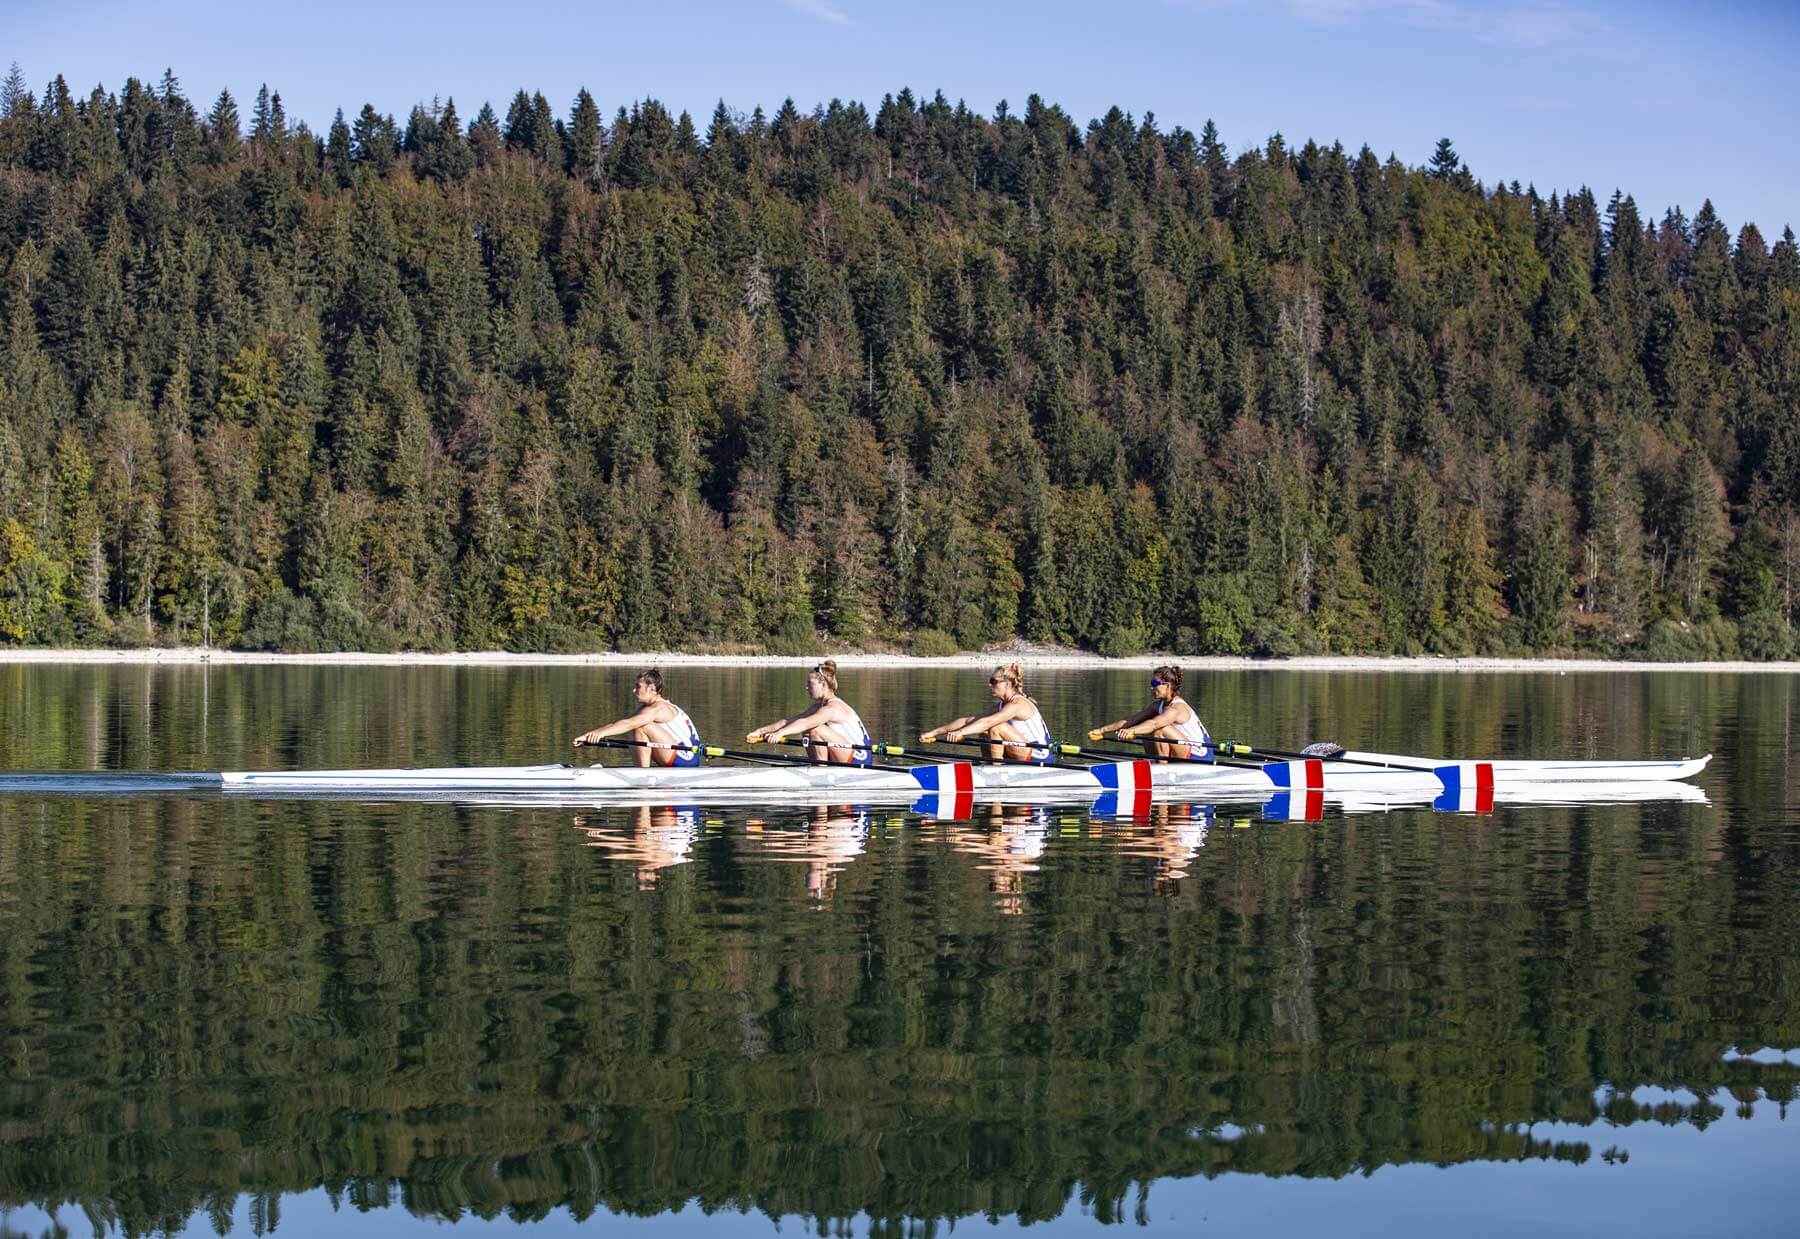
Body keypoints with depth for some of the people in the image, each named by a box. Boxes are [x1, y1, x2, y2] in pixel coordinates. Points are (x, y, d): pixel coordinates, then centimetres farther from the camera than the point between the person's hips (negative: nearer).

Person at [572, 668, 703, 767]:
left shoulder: (657, 708, -14)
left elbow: (628, 724, -28)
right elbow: (617, 722, 9)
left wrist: (601, 732, -37)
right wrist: (592, 734, 1)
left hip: (685, 759, -10)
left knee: (641, 727, -16)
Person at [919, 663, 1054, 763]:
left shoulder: (1018, 704, -17)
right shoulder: (1003, 706, 10)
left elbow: (988, 722, -32)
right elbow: (968, 720, 5)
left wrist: (960, 732, -41)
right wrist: (933, 733, -1)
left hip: (1040, 759, -9)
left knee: (996, 727, -22)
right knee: (983, 733, 6)